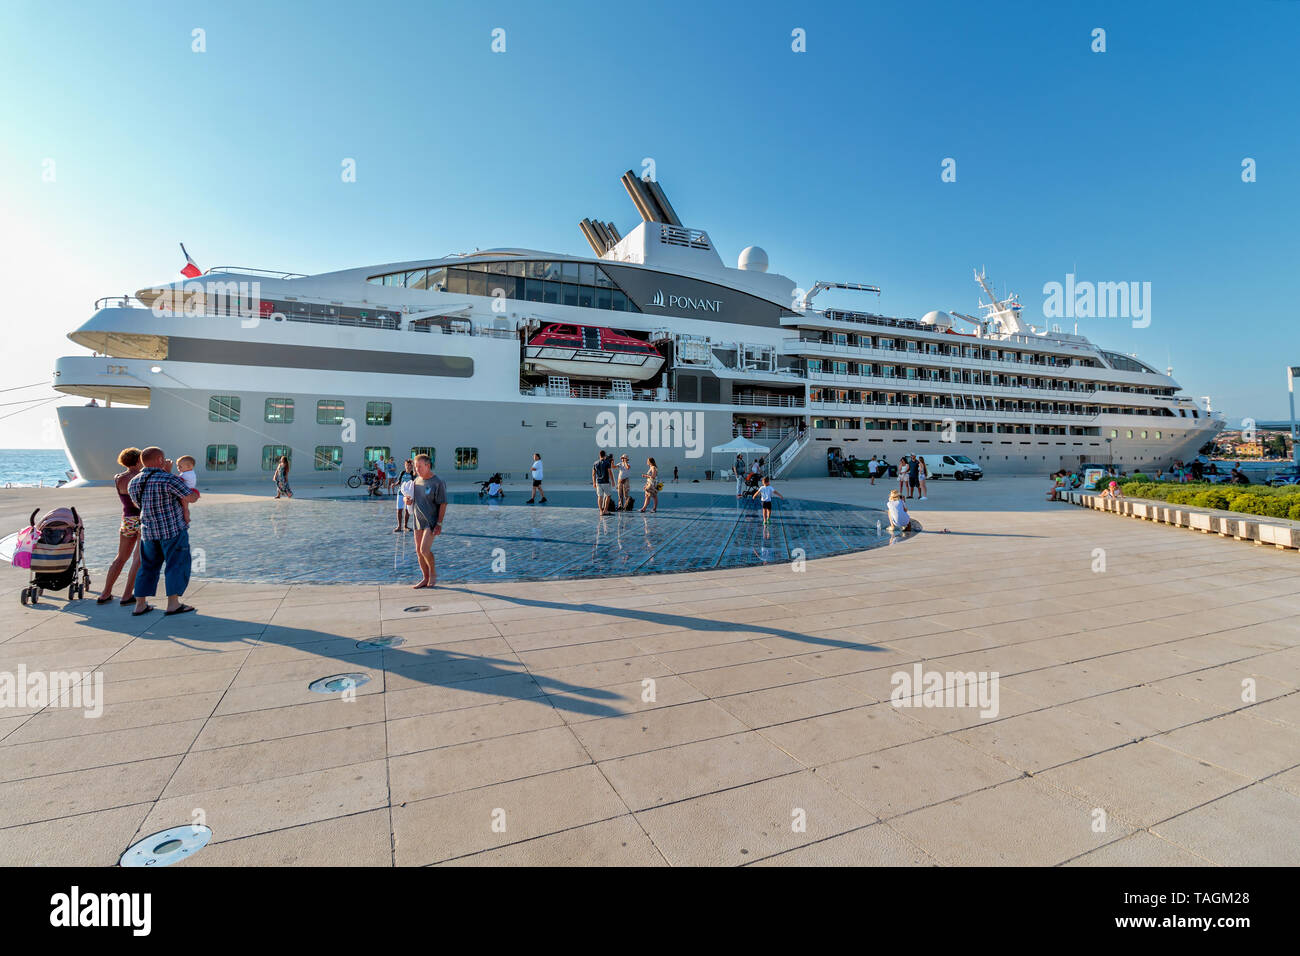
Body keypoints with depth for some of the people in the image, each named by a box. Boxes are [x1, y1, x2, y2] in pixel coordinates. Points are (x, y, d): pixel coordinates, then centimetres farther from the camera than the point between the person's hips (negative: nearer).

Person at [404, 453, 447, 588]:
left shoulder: (438, 483, -10)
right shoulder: (416, 480, 9)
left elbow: (443, 504, -12)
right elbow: (410, 496, 21)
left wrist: (439, 524, -16)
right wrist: (408, 500, -4)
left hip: (431, 521, -7)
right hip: (418, 521, 7)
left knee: (425, 549, -15)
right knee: (418, 551, 8)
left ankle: (433, 573, 8)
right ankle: (425, 578, 20)